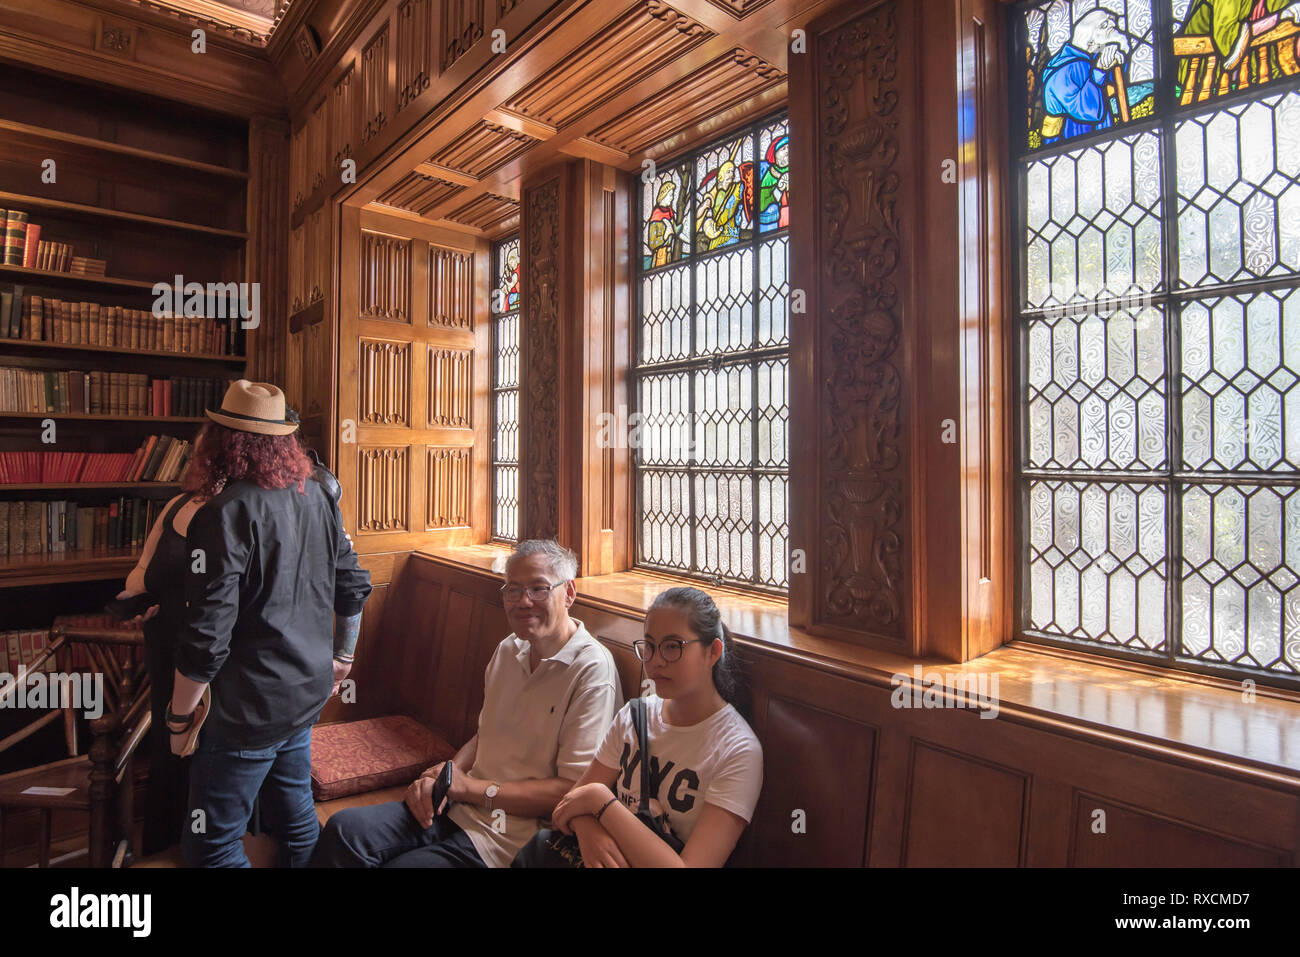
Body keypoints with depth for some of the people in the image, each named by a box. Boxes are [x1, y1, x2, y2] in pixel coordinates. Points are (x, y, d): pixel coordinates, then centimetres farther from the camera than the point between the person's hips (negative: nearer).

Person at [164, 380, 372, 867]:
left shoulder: (225, 515, -20)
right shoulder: (317, 497, 1)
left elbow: (207, 639, -21)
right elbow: (354, 588, 9)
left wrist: (179, 716, -6)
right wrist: (342, 656, 21)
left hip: (250, 707, -7)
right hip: (311, 690, 7)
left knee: (211, 845, 8)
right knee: (296, 815, 22)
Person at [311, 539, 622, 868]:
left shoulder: (592, 670, -16)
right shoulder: (508, 650, 10)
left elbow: (573, 790, -18)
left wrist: (472, 786, -13)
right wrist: (444, 773, -1)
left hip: (509, 836, -6)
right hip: (457, 806, 6)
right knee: (344, 829, -13)